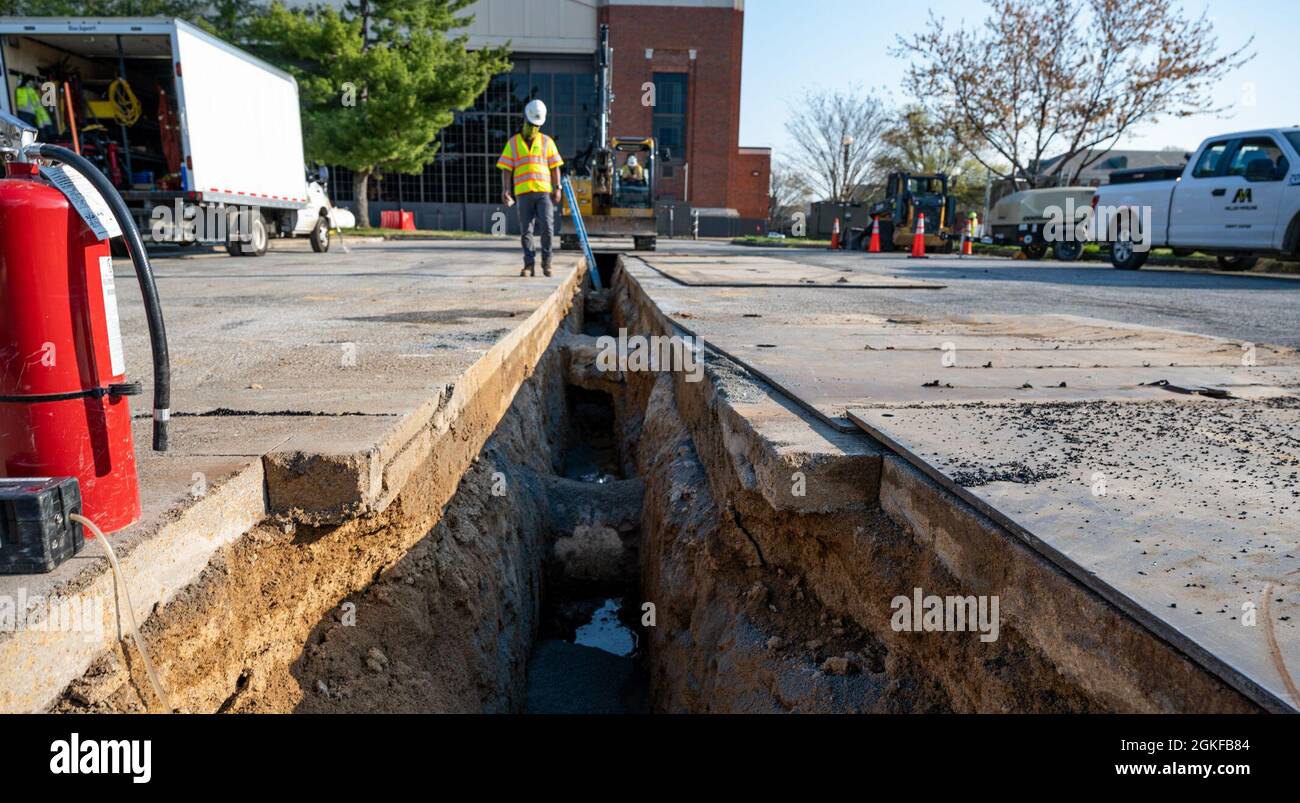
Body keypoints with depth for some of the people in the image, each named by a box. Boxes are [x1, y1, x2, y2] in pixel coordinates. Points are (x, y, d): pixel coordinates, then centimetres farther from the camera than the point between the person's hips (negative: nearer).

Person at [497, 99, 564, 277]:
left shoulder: (547, 142, 12)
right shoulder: (513, 143, 10)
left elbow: (554, 167, 10)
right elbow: (506, 169, 6)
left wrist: (557, 188, 0)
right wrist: (505, 190, -5)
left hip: (544, 191, 0)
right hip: (523, 193, 0)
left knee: (547, 227, -9)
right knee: (526, 231, 1)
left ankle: (546, 261, 6)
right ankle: (529, 264, 7)